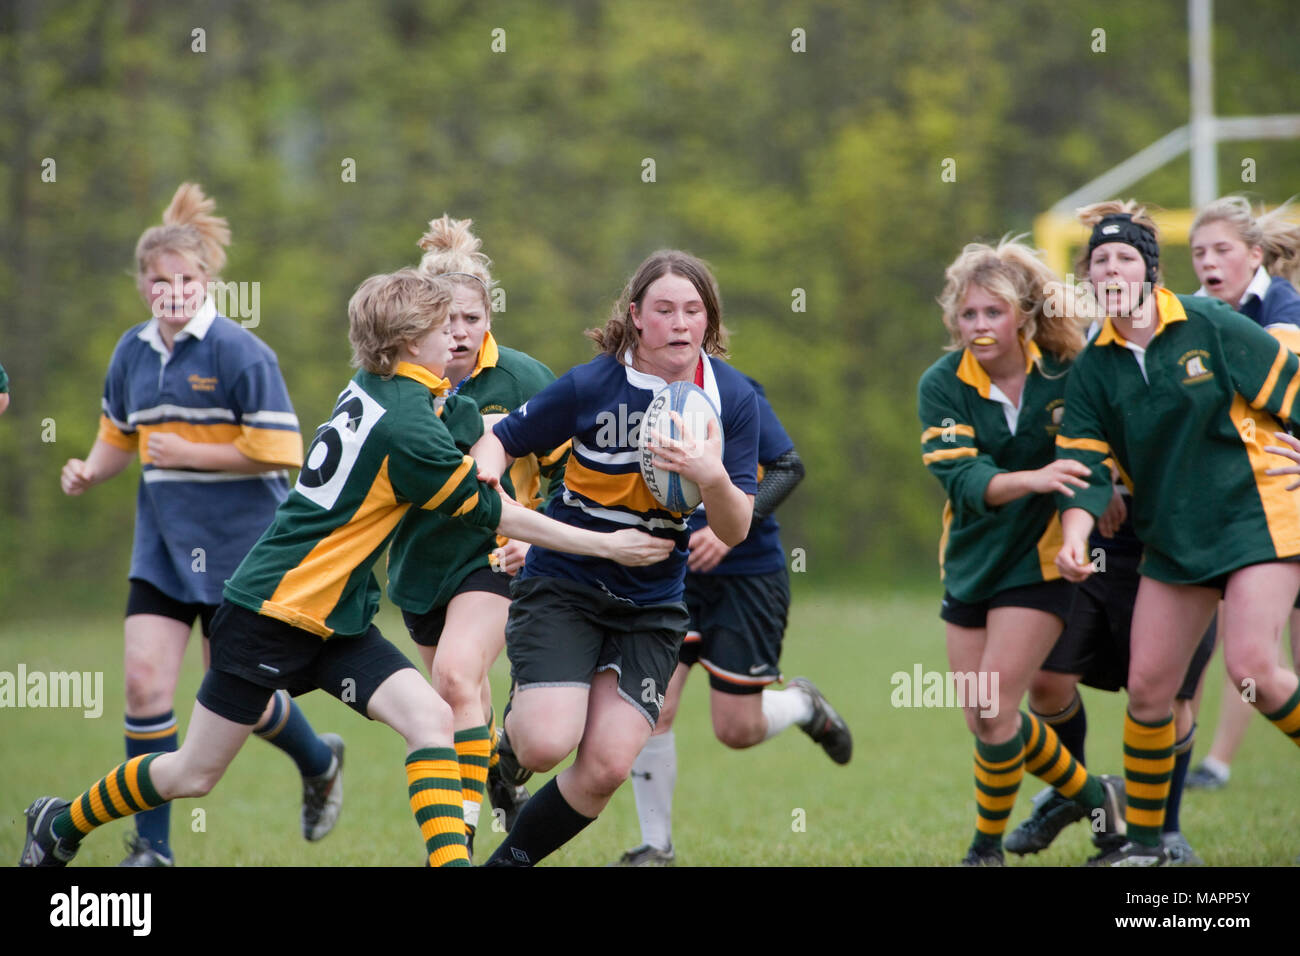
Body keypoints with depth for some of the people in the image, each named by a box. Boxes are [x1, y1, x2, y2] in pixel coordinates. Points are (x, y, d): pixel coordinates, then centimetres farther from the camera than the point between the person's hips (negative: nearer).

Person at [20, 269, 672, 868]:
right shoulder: (405, 422, -23)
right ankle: (62, 823, 27)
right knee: (195, 773, 5)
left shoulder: (369, 389, 2)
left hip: (337, 620, 8)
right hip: (269, 614, -8)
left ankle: (451, 857, -20)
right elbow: (490, 511, -16)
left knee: (430, 717, -13)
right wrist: (602, 545, -10)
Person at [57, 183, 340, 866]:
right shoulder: (132, 353, 5)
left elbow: (277, 450, -16)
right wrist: (91, 471, 0)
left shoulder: (239, 353, -14)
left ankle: (320, 763, 36)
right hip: (162, 547, 5)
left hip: (239, 548, -5)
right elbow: (120, 434, 20)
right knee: (145, 680, -8)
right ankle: (152, 848, 0)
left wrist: (191, 454, -18)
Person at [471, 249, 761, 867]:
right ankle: (510, 740, 18)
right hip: (563, 583, -2)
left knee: (607, 766, -10)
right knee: (547, 743, -20)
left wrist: (712, 475, -27)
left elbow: (734, 532, -7)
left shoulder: (733, 398, -6)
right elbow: (501, 440, 2)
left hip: (653, 604, 2)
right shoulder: (590, 385, -12)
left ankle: (510, 858, 14)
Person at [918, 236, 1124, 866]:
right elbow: (961, 478, -23)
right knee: (982, 720, 8)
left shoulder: (1064, 374, -12)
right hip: (971, 564, 4)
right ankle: (1093, 796, 30)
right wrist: (1030, 479, -40)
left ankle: (988, 847, 8)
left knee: (994, 713, -12)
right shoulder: (942, 385, -10)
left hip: (1040, 560, -4)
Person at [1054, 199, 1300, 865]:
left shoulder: (1207, 326, -9)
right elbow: (1084, 463, -1)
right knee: (1147, 686, 1)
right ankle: (1143, 839, 16)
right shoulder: (1093, 367, 2)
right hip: (1173, 537, 5)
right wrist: (1076, 536, -19)